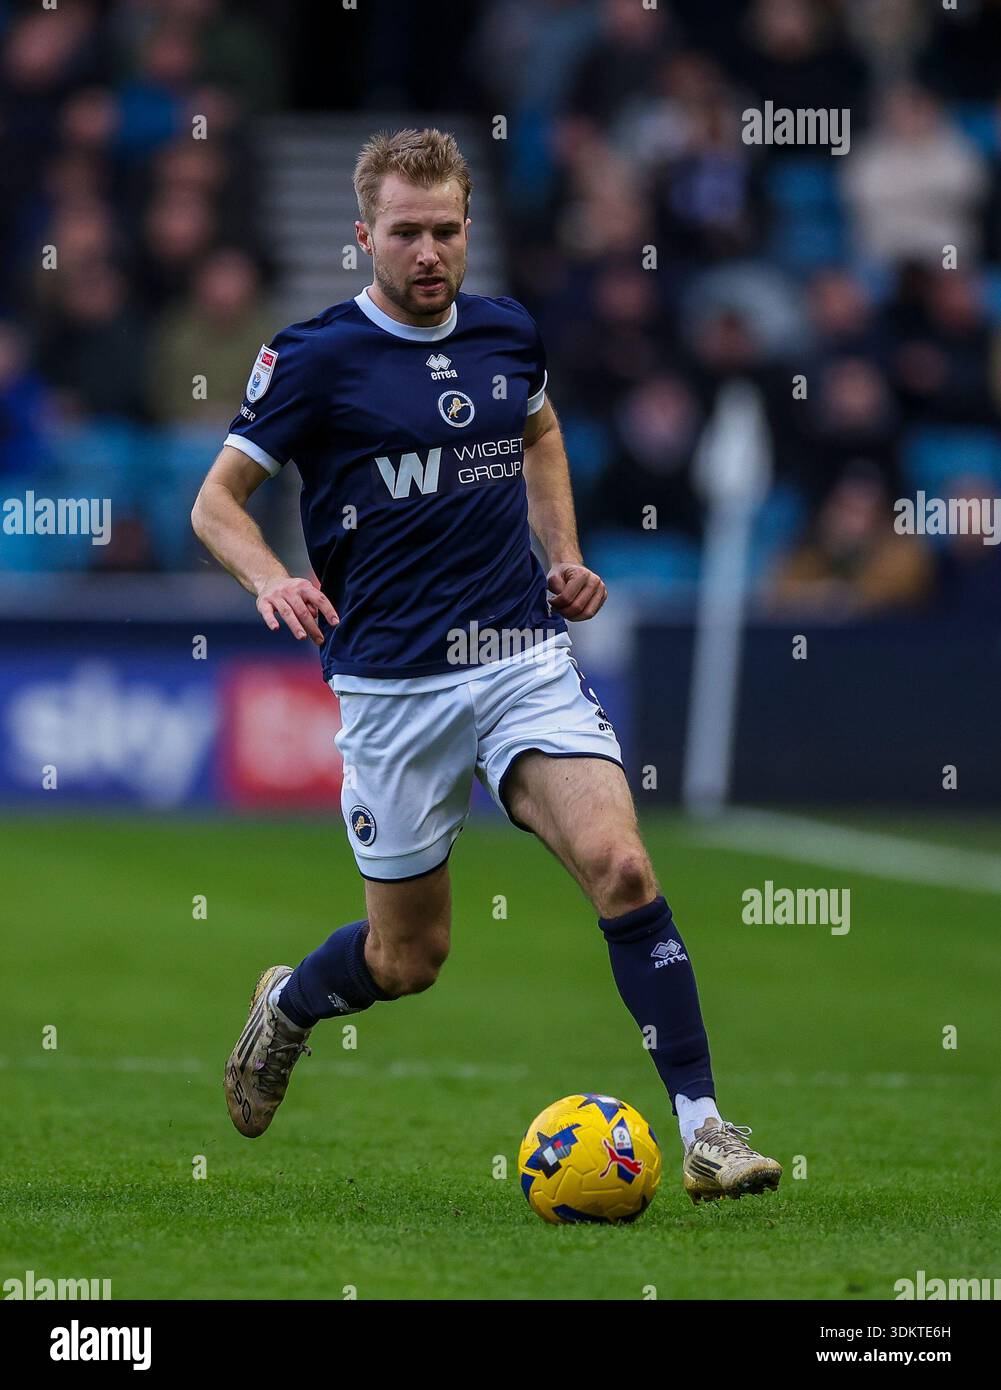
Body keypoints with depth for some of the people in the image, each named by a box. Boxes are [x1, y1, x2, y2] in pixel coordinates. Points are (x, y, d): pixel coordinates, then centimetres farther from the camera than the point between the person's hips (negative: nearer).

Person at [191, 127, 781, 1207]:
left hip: (525, 660, 3)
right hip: (392, 683, -3)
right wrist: (273, 580, -21)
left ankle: (703, 1128, -18)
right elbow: (217, 499, -1)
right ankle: (284, 1009, 41)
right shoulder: (317, 357, -7)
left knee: (619, 864, -19)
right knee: (408, 958, 6)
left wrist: (564, 556, 14)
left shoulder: (508, 335, 7)